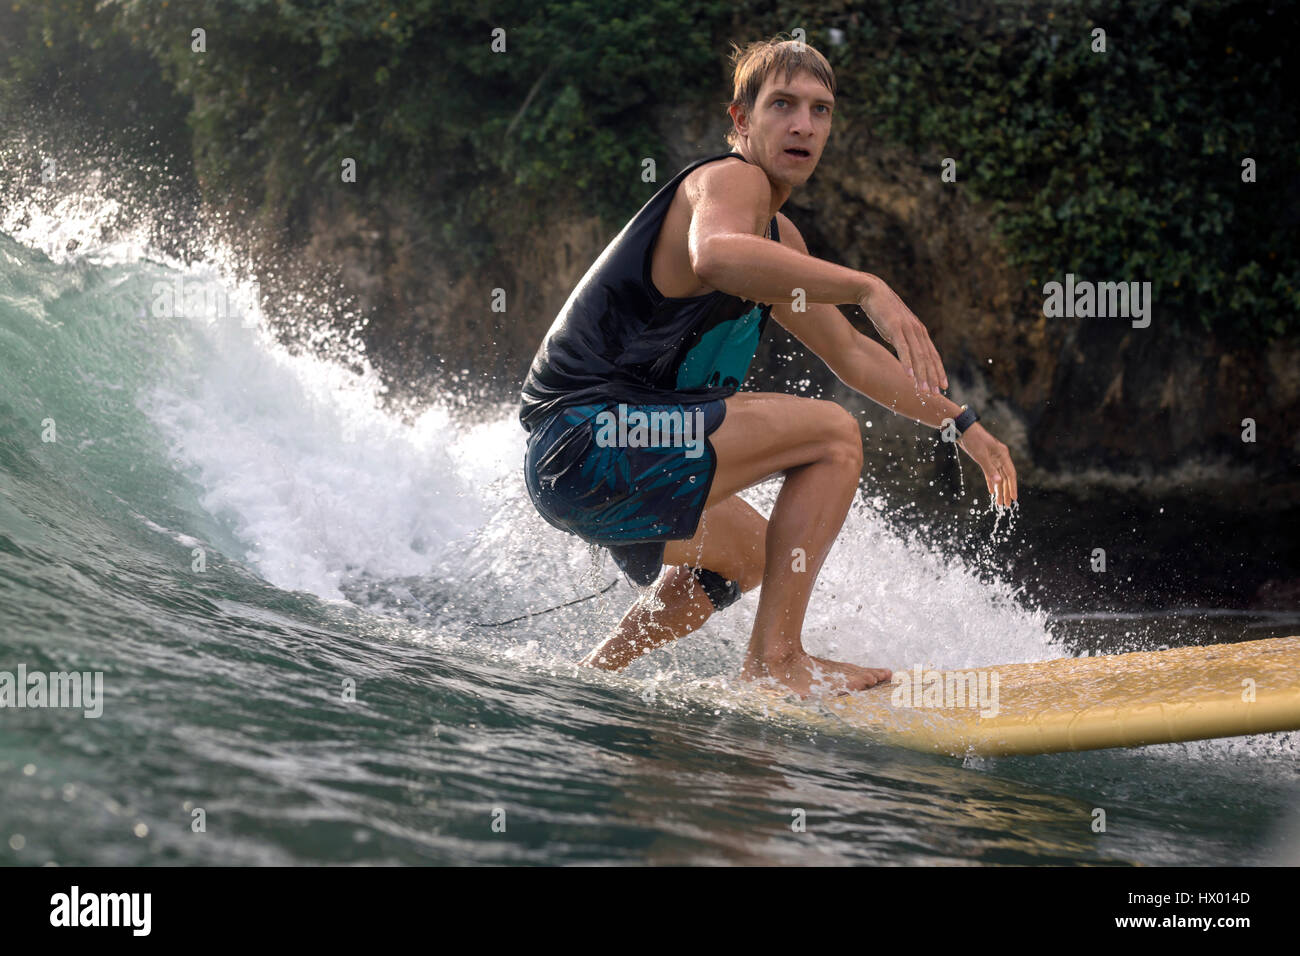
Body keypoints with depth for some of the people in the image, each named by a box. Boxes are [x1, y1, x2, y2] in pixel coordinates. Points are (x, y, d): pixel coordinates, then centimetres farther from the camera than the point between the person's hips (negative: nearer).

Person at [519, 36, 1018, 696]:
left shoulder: (779, 240, 21)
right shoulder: (733, 179, -10)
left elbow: (849, 353, 30)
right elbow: (715, 255, -36)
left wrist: (963, 424, 25)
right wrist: (868, 288, -41)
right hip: (586, 434, -11)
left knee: (746, 554, 33)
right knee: (833, 432, -14)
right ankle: (775, 659, -14)